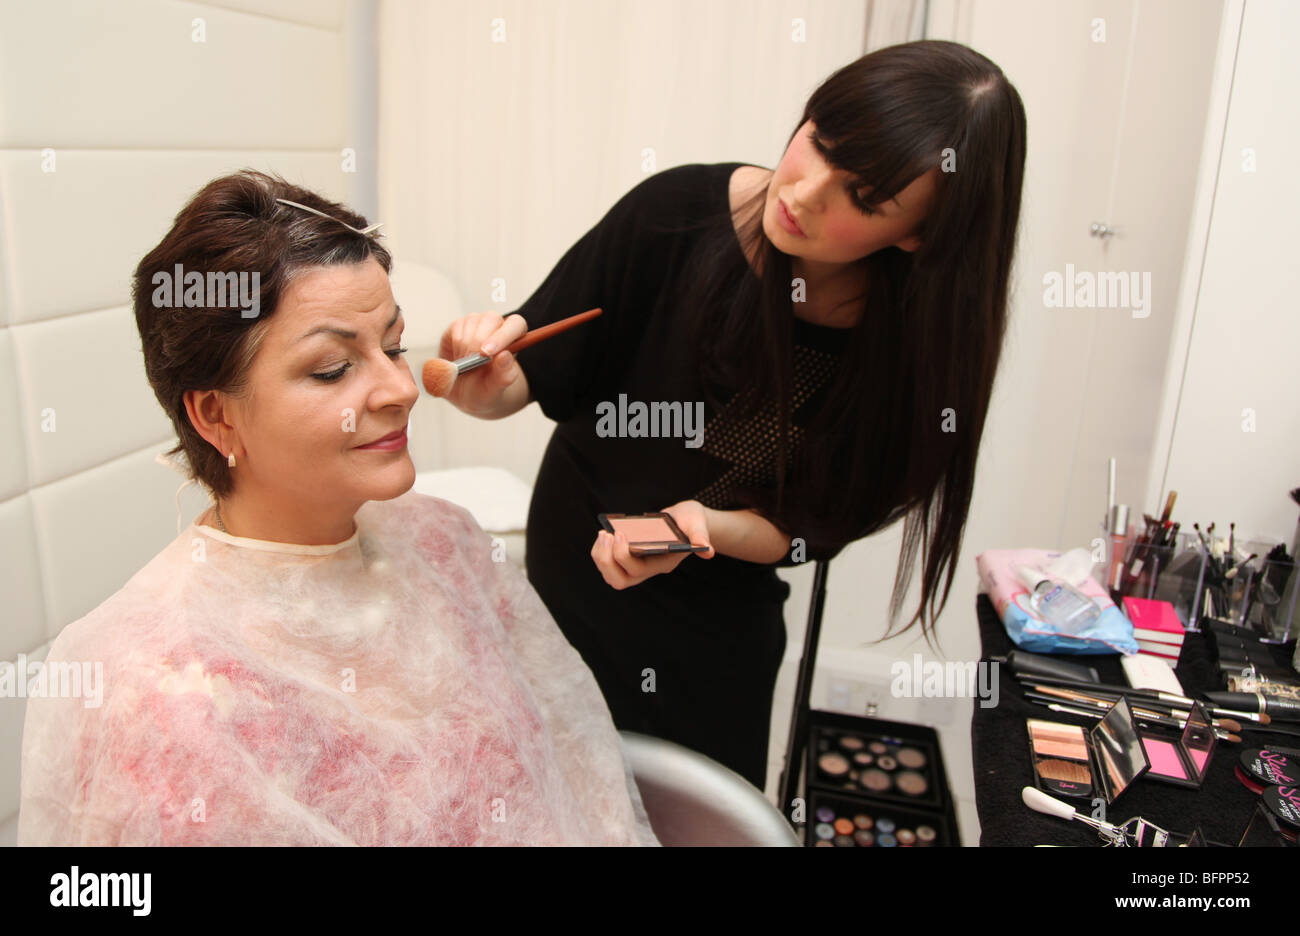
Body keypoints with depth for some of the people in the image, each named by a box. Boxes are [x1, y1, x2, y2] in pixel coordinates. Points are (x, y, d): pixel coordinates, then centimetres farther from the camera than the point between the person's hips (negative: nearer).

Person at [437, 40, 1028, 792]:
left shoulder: (911, 339, -21)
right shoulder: (680, 212, -24)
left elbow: (804, 527, -15)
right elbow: (533, 378, -15)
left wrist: (700, 526, -34)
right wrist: (489, 385, -37)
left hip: (719, 632, 0)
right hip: (572, 575, 0)